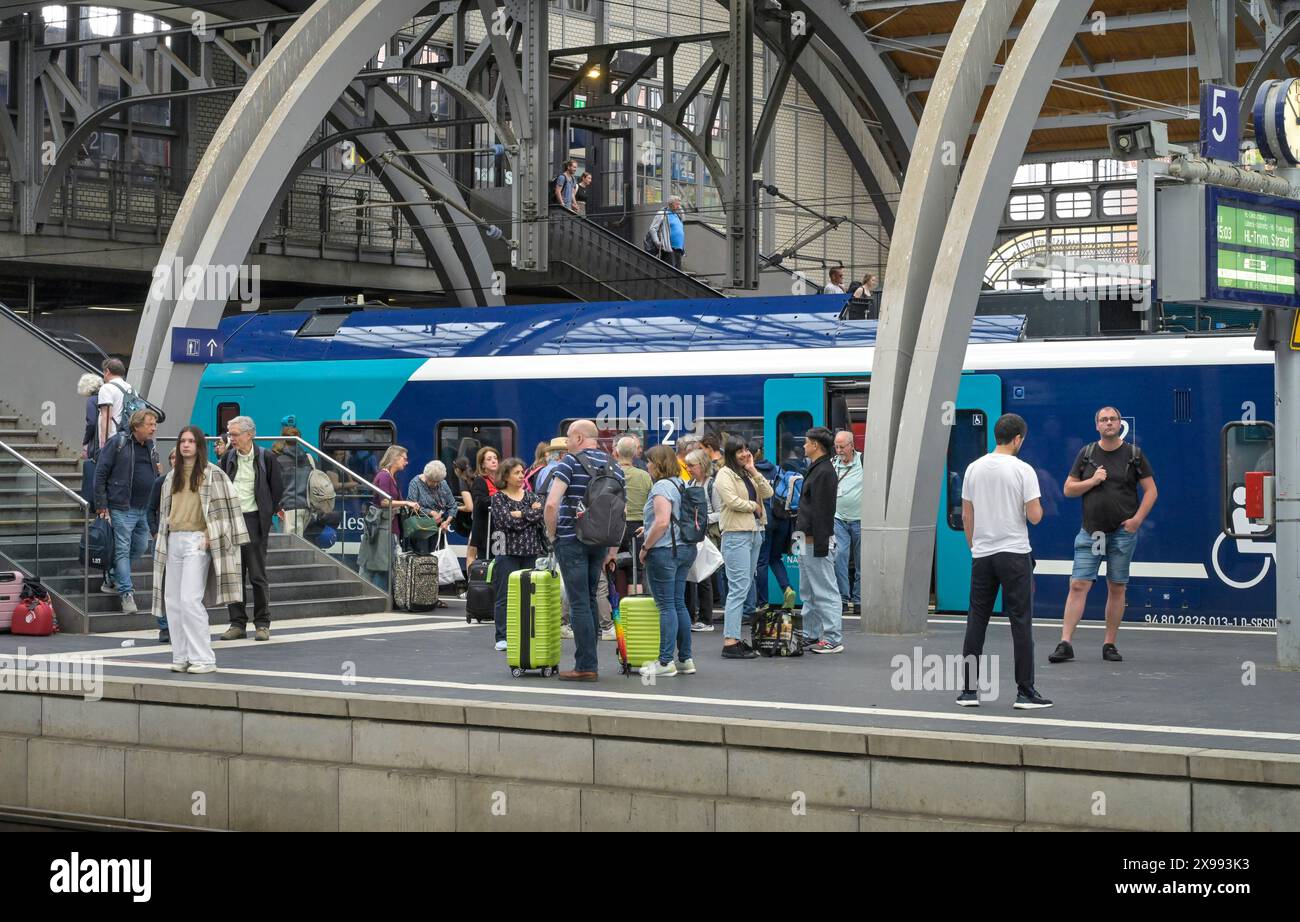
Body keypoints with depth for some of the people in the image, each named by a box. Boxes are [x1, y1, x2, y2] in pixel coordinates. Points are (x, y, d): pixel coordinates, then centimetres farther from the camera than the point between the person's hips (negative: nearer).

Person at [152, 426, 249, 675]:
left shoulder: (212, 474, -2)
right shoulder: (172, 476, 17)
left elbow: (225, 506, -5)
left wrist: (211, 536, -12)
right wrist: (164, 539, 16)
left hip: (197, 541, -7)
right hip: (174, 540, 7)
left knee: (190, 599, -15)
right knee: (172, 601, 4)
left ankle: (203, 659, -11)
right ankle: (181, 657, 10)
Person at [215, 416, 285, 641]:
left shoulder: (264, 457, -3)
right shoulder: (228, 457, 8)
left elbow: (277, 487, 5)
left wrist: (269, 512, 6)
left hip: (254, 520, -4)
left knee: (257, 575, -1)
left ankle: (262, 624, 7)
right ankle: (237, 623, 11)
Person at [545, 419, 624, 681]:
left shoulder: (570, 463, -8)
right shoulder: (615, 468, 9)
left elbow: (551, 504, -19)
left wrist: (551, 533, -4)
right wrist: (613, 550, 14)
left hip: (571, 539, -6)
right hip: (601, 542, 6)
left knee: (579, 603, -5)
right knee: (590, 600, 16)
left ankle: (586, 667, -6)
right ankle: (588, 659, 20)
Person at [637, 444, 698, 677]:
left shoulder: (661, 487, -14)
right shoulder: (680, 484, 14)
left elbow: (662, 522, -24)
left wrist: (645, 547, -14)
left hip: (664, 551, -9)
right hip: (685, 549, 9)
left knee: (667, 606, -7)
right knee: (679, 604, 12)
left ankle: (666, 662, -5)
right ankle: (685, 659, 14)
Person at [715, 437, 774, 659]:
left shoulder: (748, 474, 19)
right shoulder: (725, 474, -6)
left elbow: (768, 493, 7)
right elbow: (732, 501, -19)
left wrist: (753, 471, -1)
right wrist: (753, 506, -4)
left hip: (755, 533, 9)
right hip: (736, 535, -9)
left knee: (744, 588, 9)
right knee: (738, 588, -14)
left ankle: (735, 638, 12)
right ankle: (730, 642, -16)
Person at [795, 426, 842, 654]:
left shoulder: (824, 472, -16)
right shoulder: (815, 470, 18)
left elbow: (822, 512, -21)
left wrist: (820, 545, -24)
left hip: (817, 541, -11)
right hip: (807, 541, 11)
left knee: (825, 592, -9)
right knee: (809, 592, 16)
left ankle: (833, 639, -8)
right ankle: (811, 635, 23)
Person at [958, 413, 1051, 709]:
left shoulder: (974, 468, 6)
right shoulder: (1023, 470, -10)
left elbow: (966, 515, 10)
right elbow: (1035, 516, -12)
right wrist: (1038, 506, 12)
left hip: (982, 555, 5)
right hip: (1014, 554, -4)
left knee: (976, 621, 9)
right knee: (1021, 622, -1)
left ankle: (968, 689, 8)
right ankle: (1025, 692, -2)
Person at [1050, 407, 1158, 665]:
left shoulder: (1134, 454, 3)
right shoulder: (1086, 454, 7)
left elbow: (1151, 490, 2)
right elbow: (1069, 489, 8)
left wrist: (1137, 519, -9)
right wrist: (1092, 481, -9)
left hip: (1122, 532, -1)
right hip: (1090, 532, 1)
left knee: (1117, 588, 4)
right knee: (1078, 585, -7)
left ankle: (1110, 645, 12)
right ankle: (1065, 644, -10)